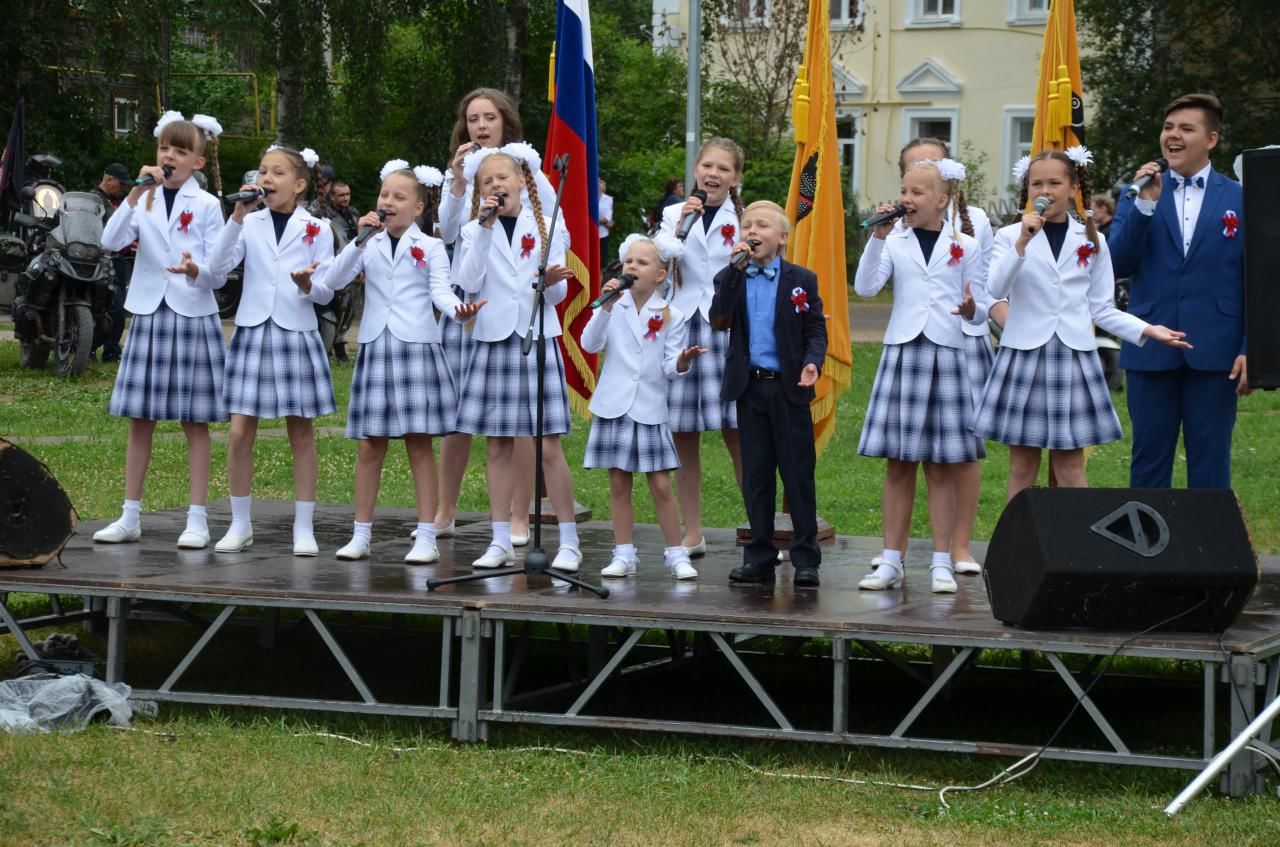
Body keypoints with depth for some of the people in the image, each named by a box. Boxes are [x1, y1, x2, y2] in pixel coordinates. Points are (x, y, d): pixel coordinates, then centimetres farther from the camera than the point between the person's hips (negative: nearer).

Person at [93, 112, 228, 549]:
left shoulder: (207, 205, -1)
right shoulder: (144, 200, 6)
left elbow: (219, 272, -4)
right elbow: (111, 242, -11)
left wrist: (196, 271, -26)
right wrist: (137, 193, -18)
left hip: (193, 315, -3)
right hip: (149, 313, 3)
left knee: (195, 421, 0)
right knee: (140, 419, 5)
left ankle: (197, 519, 4)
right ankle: (130, 516, 11)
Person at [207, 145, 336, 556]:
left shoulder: (317, 229, 2)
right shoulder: (250, 223, 4)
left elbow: (326, 294, 3)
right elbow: (218, 266, -11)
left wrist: (310, 286, -20)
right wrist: (238, 217, -18)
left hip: (296, 332, -1)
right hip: (252, 331, 1)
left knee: (301, 431, 3)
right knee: (240, 432, -1)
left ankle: (304, 528, 8)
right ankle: (240, 523, 11)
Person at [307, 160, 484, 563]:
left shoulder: (430, 247, 2)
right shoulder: (368, 246, 9)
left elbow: (440, 292, -8)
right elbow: (333, 280, -3)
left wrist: (458, 310, -30)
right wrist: (359, 240, -14)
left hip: (417, 347, -3)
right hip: (375, 346, 3)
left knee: (419, 443, -1)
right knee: (370, 445, 5)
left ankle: (426, 538, 2)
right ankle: (361, 534, 13)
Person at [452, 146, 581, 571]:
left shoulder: (548, 229, 4)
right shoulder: (474, 231, 7)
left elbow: (558, 293, 2)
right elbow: (468, 282, -9)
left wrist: (551, 281, -21)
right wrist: (485, 229, -14)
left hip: (538, 340, -2)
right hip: (492, 340, 2)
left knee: (548, 446, -5)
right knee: (498, 445, 5)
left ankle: (569, 542, 0)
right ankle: (501, 542, 11)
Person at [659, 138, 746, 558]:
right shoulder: (674, 214, 9)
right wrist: (681, 224, -13)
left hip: (728, 326, -3)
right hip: (683, 324, 3)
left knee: (736, 432, -6)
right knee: (683, 436, 5)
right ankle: (692, 533, 13)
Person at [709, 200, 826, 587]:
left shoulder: (801, 279, 3)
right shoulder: (731, 279, 7)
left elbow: (816, 331, 2)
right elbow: (719, 321, -9)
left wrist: (812, 362, -18)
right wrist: (736, 269, -13)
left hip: (788, 387, -2)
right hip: (749, 386, 2)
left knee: (798, 474, 0)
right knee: (755, 475, 7)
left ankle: (806, 559, 5)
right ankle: (759, 557, 14)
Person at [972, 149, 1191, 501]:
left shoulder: (1092, 241, 8)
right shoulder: (1010, 236, 2)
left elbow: (1101, 309, 11)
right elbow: (996, 289, -15)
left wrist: (1147, 329, -1)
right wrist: (1022, 243, -23)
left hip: (1073, 357, 1)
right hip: (1025, 356, -1)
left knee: (1070, 465, 2)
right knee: (1022, 465, 3)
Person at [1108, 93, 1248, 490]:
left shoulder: (1240, 199, 4)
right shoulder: (1139, 193, 8)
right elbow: (1117, 265, -4)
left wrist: (1251, 350, -5)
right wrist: (1145, 204, -13)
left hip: (1214, 352, -1)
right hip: (1151, 351, 1)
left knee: (1210, 464, 4)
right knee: (1149, 459, 7)